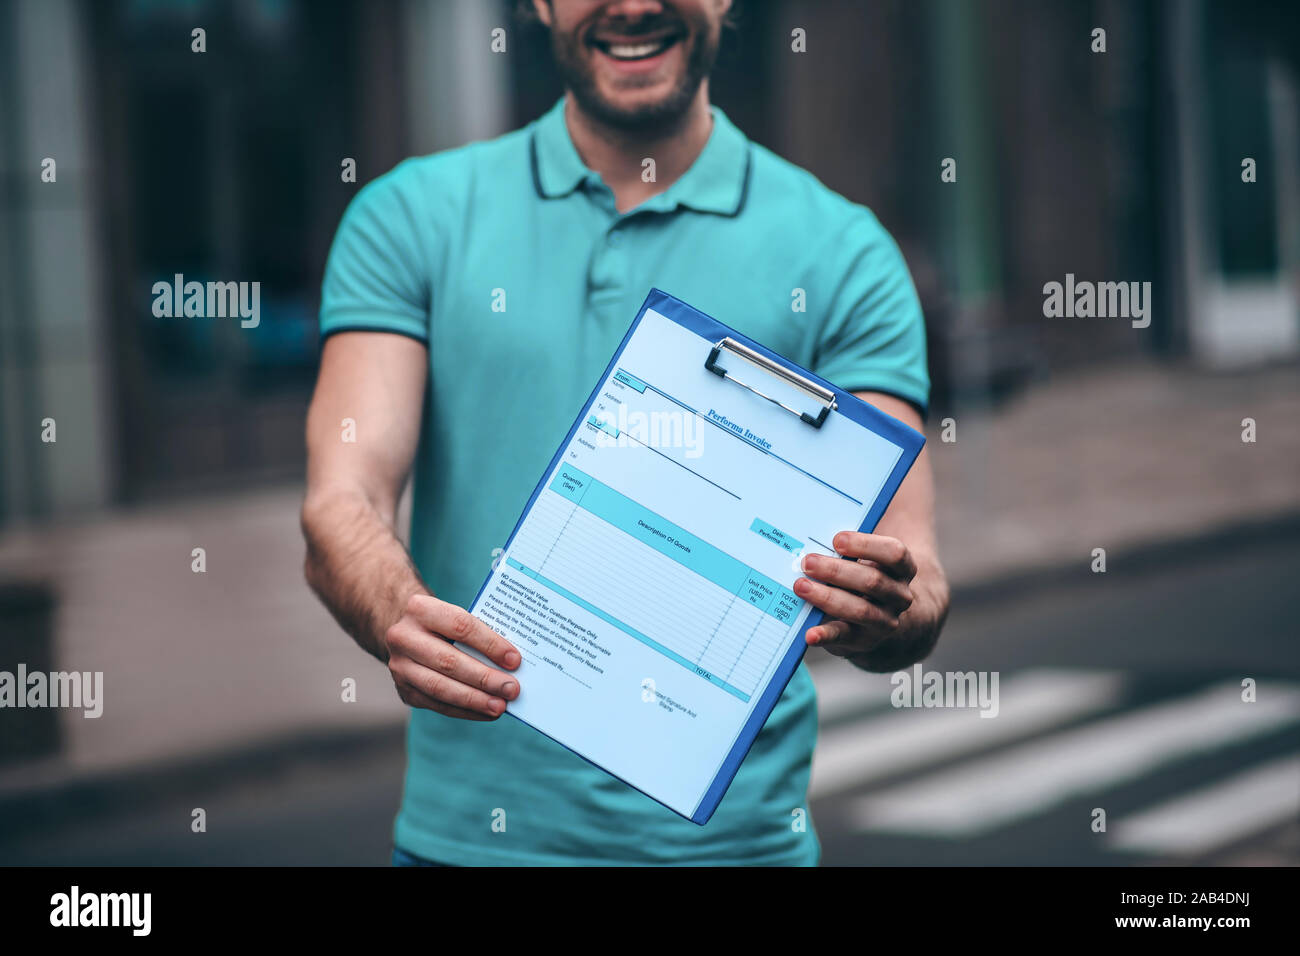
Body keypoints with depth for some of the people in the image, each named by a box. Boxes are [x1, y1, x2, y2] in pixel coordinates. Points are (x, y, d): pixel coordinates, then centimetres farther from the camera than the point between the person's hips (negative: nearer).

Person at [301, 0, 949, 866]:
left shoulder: (841, 255, -1)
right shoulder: (411, 218, 1)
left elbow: (915, 591, -8)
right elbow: (341, 509, -10)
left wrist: (886, 614, -31)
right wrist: (401, 619, -31)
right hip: (472, 828, 0)